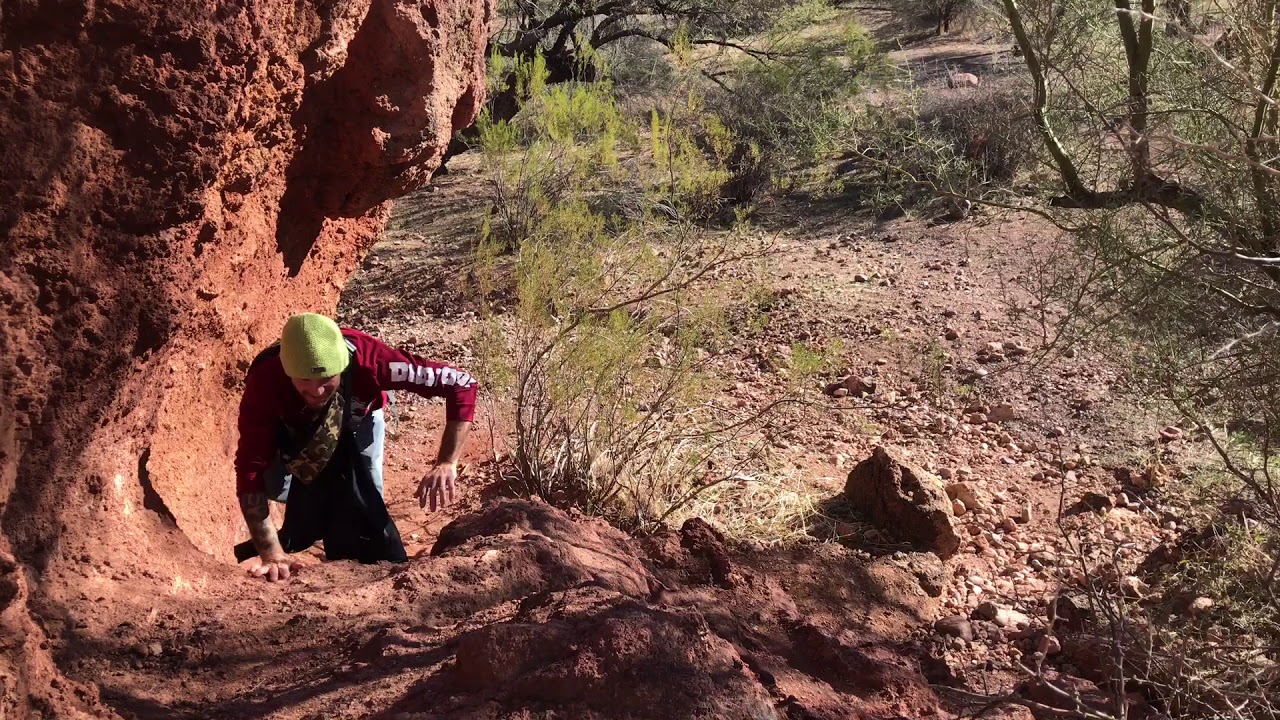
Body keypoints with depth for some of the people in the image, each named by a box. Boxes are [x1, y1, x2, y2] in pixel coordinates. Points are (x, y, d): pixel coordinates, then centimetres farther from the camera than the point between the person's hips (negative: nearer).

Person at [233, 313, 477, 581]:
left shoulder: (366, 358, -44)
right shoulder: (265, 378, -43)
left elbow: (461, 384, -40)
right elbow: (250, 468, -39)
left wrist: (446, 463, -49)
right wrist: (273, 554, -46)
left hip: (356, 423, -1)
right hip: (293, 429, 1)